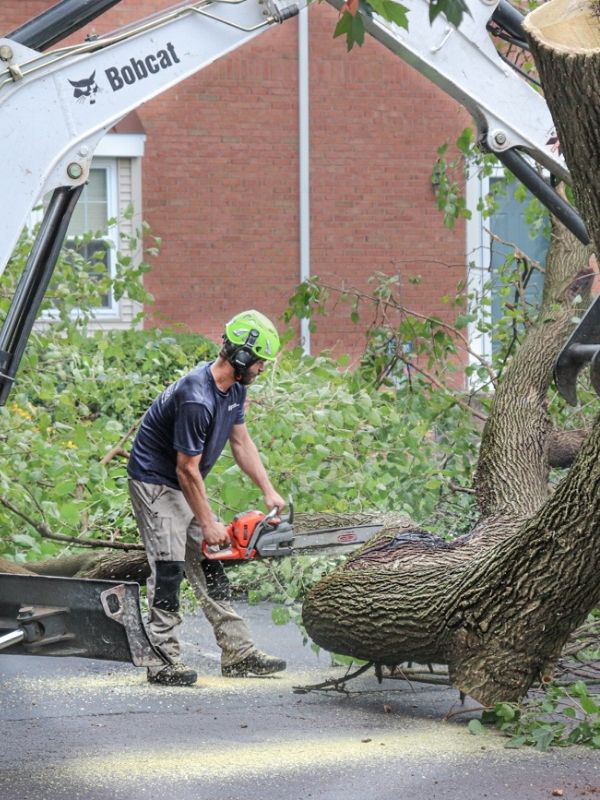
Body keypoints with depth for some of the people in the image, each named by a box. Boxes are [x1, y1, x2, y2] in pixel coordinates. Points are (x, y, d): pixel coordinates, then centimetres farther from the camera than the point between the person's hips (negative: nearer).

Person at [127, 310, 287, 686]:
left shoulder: (235, 387, -1)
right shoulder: (197, 400, -31)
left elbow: (241, 442, 10)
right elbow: (187, 468, -25)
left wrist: (269, 492, 4)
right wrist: (208, 524, -17)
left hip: (186, 485, 10)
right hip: (156, 483, -10)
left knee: (210, 567, 9)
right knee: (169, 568, -13)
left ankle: (238, 653, 11)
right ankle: (164, 661, -12)